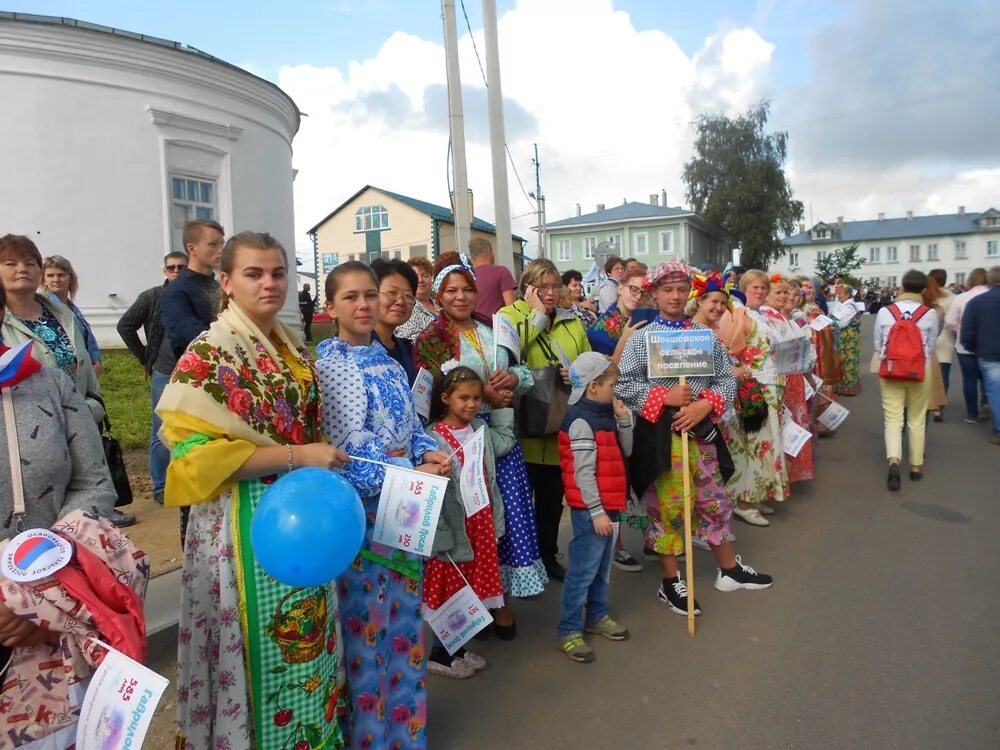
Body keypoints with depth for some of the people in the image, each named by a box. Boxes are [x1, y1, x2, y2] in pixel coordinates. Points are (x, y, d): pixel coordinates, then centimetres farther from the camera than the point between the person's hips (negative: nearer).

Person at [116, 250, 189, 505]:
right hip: (164, 374, -1)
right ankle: (160, 487, 16)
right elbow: (125, 326, 7)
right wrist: (145, 358, 6)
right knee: (162, 433, 6)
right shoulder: (151, 297, 1)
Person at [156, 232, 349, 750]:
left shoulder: (292, 348, 8)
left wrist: (323, 463, 6)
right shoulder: (209, 353, -13)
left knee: (306, 642, 18)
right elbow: (196, 451, -20)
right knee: (260, 647, 7)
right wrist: (295, 457, -21)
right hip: (246, 522, -7)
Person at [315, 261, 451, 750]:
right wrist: (411, 475, -19)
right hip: (359, 504, -7)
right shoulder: (326, 363, -10)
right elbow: (348, 444, -18)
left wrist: (430, 455, -6)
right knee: (366, 619, 3)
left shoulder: (388, 362, 11)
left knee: (404, 612, 16)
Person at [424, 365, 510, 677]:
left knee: (469, 588, 17)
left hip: (481, 521, 7)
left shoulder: (480, 428, 4)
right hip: (453, 523, -7)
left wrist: (500, 404, 14)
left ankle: (457, 647, 34)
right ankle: (439, 653, 25)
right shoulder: (434, 438, -18)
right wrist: (441, 532, -26)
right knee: (450, 589, 7)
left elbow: (505, 441, 21)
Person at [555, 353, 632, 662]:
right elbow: (583, 472, -21)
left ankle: (597, 615, 35)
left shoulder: (605, 415, 10)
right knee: (584, 568, -2)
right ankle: (568, 630, 8)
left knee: (603, 565, 19)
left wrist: (624, 420, 1)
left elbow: (625, 452, 14)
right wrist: (596, 511, -20)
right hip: (590, 509, -9)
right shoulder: (581, 420, -18)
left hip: (607, 505, 9)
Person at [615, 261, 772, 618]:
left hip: (701, 429, 4)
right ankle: (670, 582, 22)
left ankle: (729, 569, 37)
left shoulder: (707, 336, 5)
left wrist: (705, 405, -14)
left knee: (715, 502, 17)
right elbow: (622, 386, -9)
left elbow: (727, 379, 4)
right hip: (659, 433, -3)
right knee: (666, 507, 6)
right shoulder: (640, 339, -5)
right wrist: (664, 396, -18)